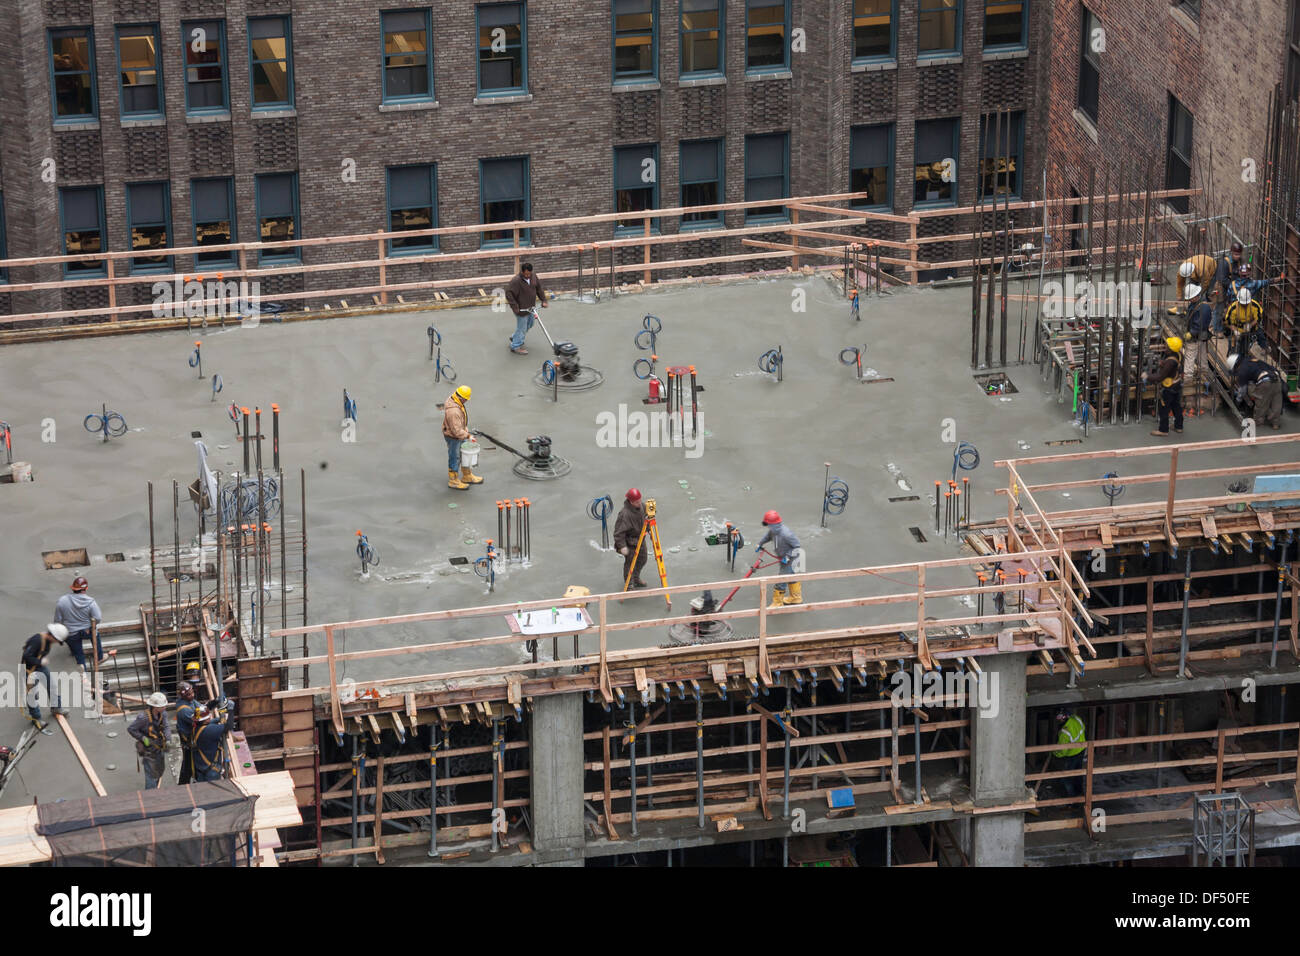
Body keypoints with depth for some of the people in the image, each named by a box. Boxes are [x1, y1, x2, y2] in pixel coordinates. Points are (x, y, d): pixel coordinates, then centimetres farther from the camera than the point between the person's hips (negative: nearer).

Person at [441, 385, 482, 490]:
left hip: (459, 434, 10)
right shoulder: (453, 411, -39)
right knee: (454, 458, 9)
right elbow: (457, 431, -32)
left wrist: (465, 428, 14)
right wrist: (467, 435, -19)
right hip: (453, 437, -10)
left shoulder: (452, 398, -8)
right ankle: (453, 481, 28)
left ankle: (467, 476, 41)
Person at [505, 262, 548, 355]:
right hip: (521, 309, -8)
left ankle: (514, 338, 44)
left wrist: (544, 301, 2)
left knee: (529, 324, 24)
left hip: (530, 308, 8)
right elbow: (509, 294, -25)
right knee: (521, 327, 1)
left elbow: (539, 289, 9)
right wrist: (515, 307, -26)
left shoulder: (533, 278, -4)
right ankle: (516, 346, 17)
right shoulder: (516, 281, -27)